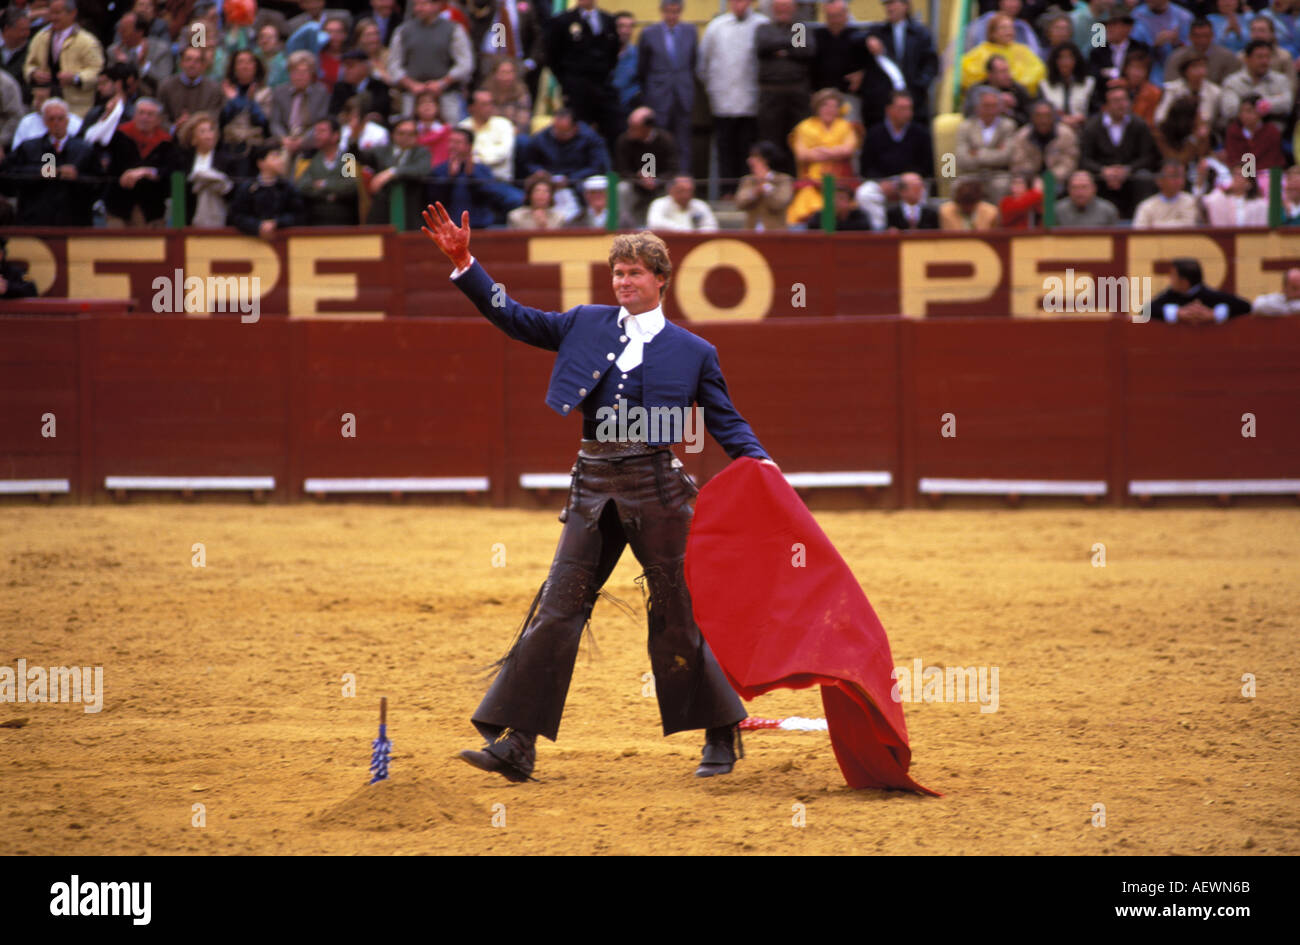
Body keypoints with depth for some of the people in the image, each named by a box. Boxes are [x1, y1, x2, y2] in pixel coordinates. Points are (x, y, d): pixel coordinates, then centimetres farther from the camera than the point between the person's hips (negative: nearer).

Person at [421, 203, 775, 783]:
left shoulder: (693, 353, 5)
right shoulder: (586, 325, 12)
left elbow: (726, 421, 8)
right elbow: (514, 318, 14)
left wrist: (758, 461, -10)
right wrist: (464, 264, 7)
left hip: (655, 485, -3)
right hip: (594, 485, 3)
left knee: (677, 614, 4)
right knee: (558, 609, -3)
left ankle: (721, 736, 19)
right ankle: (517, 746, -4)